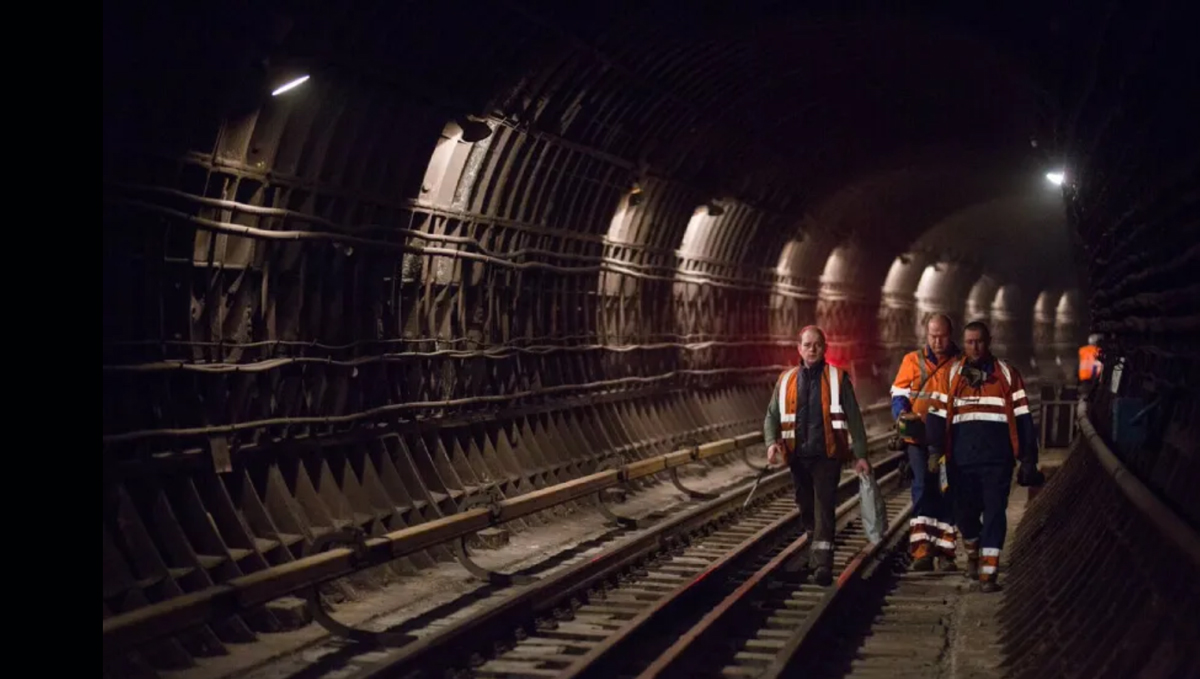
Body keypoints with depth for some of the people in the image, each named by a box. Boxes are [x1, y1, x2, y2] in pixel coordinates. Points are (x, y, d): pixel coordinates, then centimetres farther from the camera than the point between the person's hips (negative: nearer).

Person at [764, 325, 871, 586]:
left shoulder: (837, 378, 3)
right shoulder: (786, 380, 11)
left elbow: (854, 418, 3)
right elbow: (772, 415, 12)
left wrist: (860, 454, -1)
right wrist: (772, 442, -8)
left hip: (827, 455, -4)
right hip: (798, 456, 4)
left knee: (824, 507, -13)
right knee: (806, 508, 14)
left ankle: (823, 563, -18)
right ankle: (815, 550, 37)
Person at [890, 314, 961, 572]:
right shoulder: (913, 361, 6)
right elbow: (898, 395, 4)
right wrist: (903, 415, -17)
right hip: (919, 438, 0)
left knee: (946, 493, 5)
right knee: (922, 488, -10)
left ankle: (944, 551, 14)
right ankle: (922, 550, -13)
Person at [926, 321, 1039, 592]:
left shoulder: (1007, 374, 5)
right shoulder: (952, 374, 8)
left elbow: (1023, 419, 5)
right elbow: (937, 415, 7)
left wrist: (1028, 459, 2)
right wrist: (935, 451, -5)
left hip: (997, 460, -2)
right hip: (961, 460, 2)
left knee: (994, 513, -6)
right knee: (965, 512, 10)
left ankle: (988, 572, -5)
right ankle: (973, 555, 37)